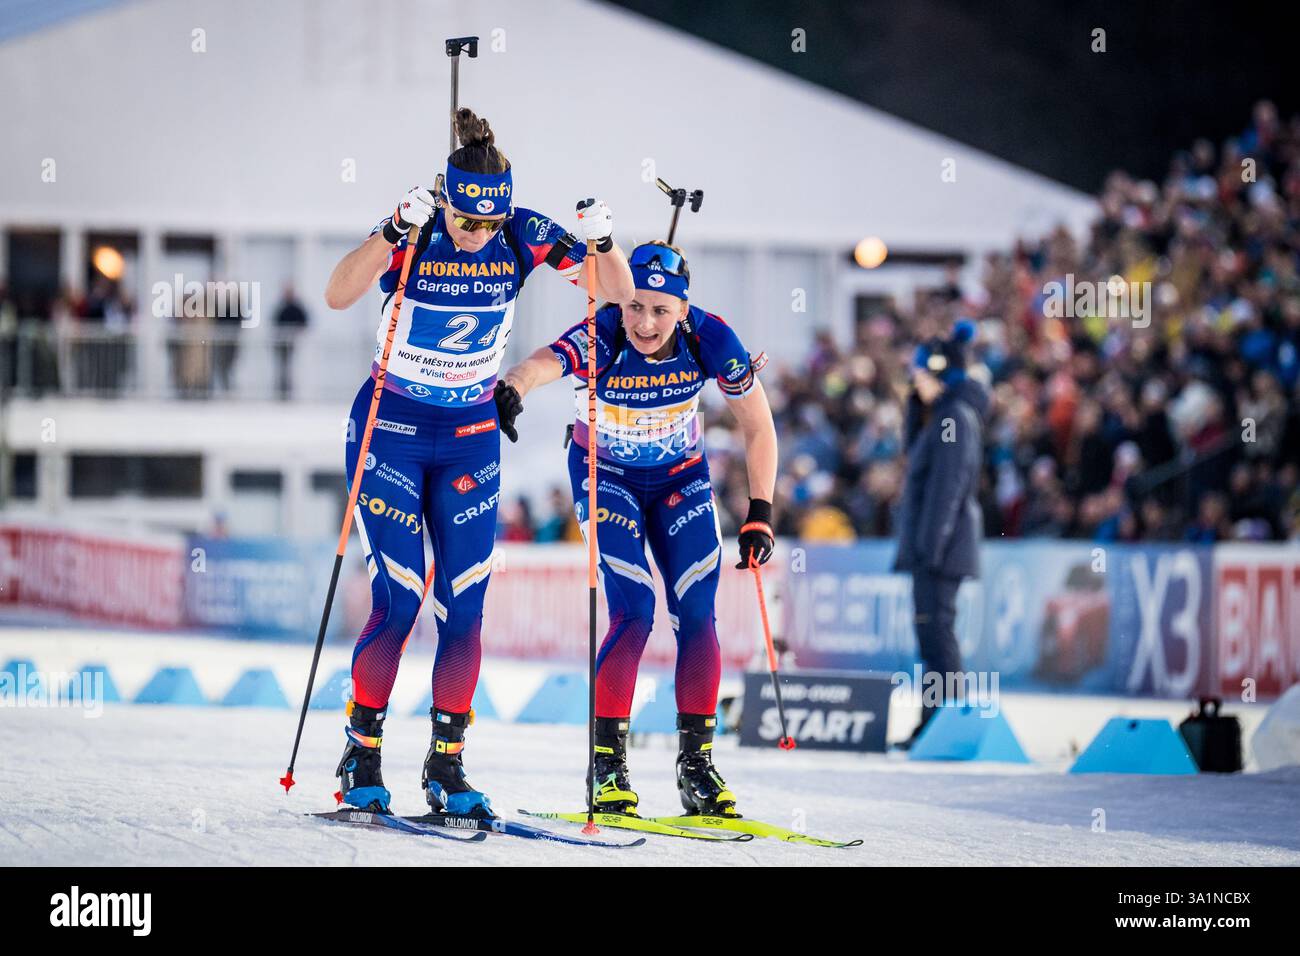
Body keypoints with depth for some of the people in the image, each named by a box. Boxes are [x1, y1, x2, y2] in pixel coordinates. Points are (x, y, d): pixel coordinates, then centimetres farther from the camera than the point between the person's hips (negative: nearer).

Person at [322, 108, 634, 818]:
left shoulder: (524, 236, -10)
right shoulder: (415, 236, -18)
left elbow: (620, 293, -8)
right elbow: (337, 296, -34)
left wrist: (602, 243, -28)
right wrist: (396, 231, -46)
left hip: (472, 435, 3)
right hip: (392, 430, -3)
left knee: (464, 605, -1)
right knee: (399, 598, -10)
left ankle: (447, 769, 7)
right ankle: (361, 763, 3)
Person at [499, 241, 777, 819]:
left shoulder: (710, 341, -24)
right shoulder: (601, 339, -32)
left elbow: (759, 427, -10)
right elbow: (545, 362, -55)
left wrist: (760, 515, -12)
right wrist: (514, 387, -77)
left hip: (680, 478, 2)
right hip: (606, 477, -2)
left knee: (696, 613, -8)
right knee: (635, 610, -16)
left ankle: (697, 763, 5)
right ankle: (606, 761, -5)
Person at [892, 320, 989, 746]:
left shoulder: (957, 417, -14)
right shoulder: (942, 414, 16)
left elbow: (948, 486, -19)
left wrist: (930, 544, -22)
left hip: (942, 543, -10)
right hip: (930, 543, 10)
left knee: (936, 628, -12)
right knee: (932, 631, 11)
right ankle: (932, 724, 14)